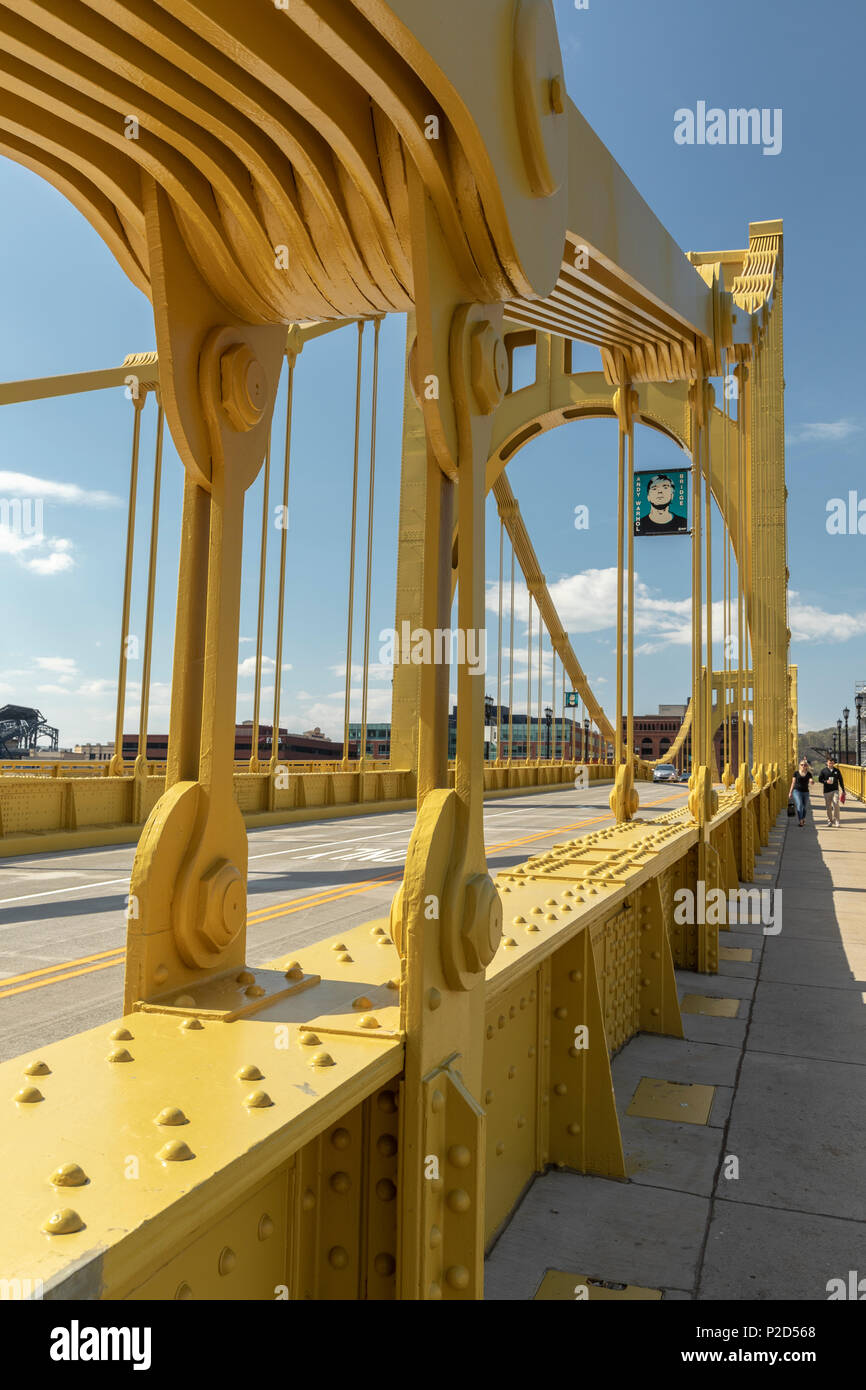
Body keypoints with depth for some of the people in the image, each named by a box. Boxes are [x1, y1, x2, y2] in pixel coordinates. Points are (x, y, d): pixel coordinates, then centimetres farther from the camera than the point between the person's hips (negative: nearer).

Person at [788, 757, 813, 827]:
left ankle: (803, 820, 28)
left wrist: (812, 781, -31)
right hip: (797, 790, -2)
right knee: (799, 805, -17)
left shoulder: (809, 774, 3)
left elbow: (812, 782, -7)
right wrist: (790, 792, 4)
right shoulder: (796, 773, 0)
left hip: (805, 792, 2)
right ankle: (800, 821, -19)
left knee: (804, 807, 12)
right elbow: (793, 783, 5)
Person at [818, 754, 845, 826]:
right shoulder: (823, 770, 4)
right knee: (828, 807, 5)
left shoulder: (837, 771, 8)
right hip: (827, 791, 0)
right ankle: (829, 821, 17)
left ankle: (837, 820, -10)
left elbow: (841, 781, 13)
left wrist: (843, 791, 13)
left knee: (836, 805, -16)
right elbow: (819, 779, 3)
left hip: (835, 790, 0)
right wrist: (826, 781, -16)